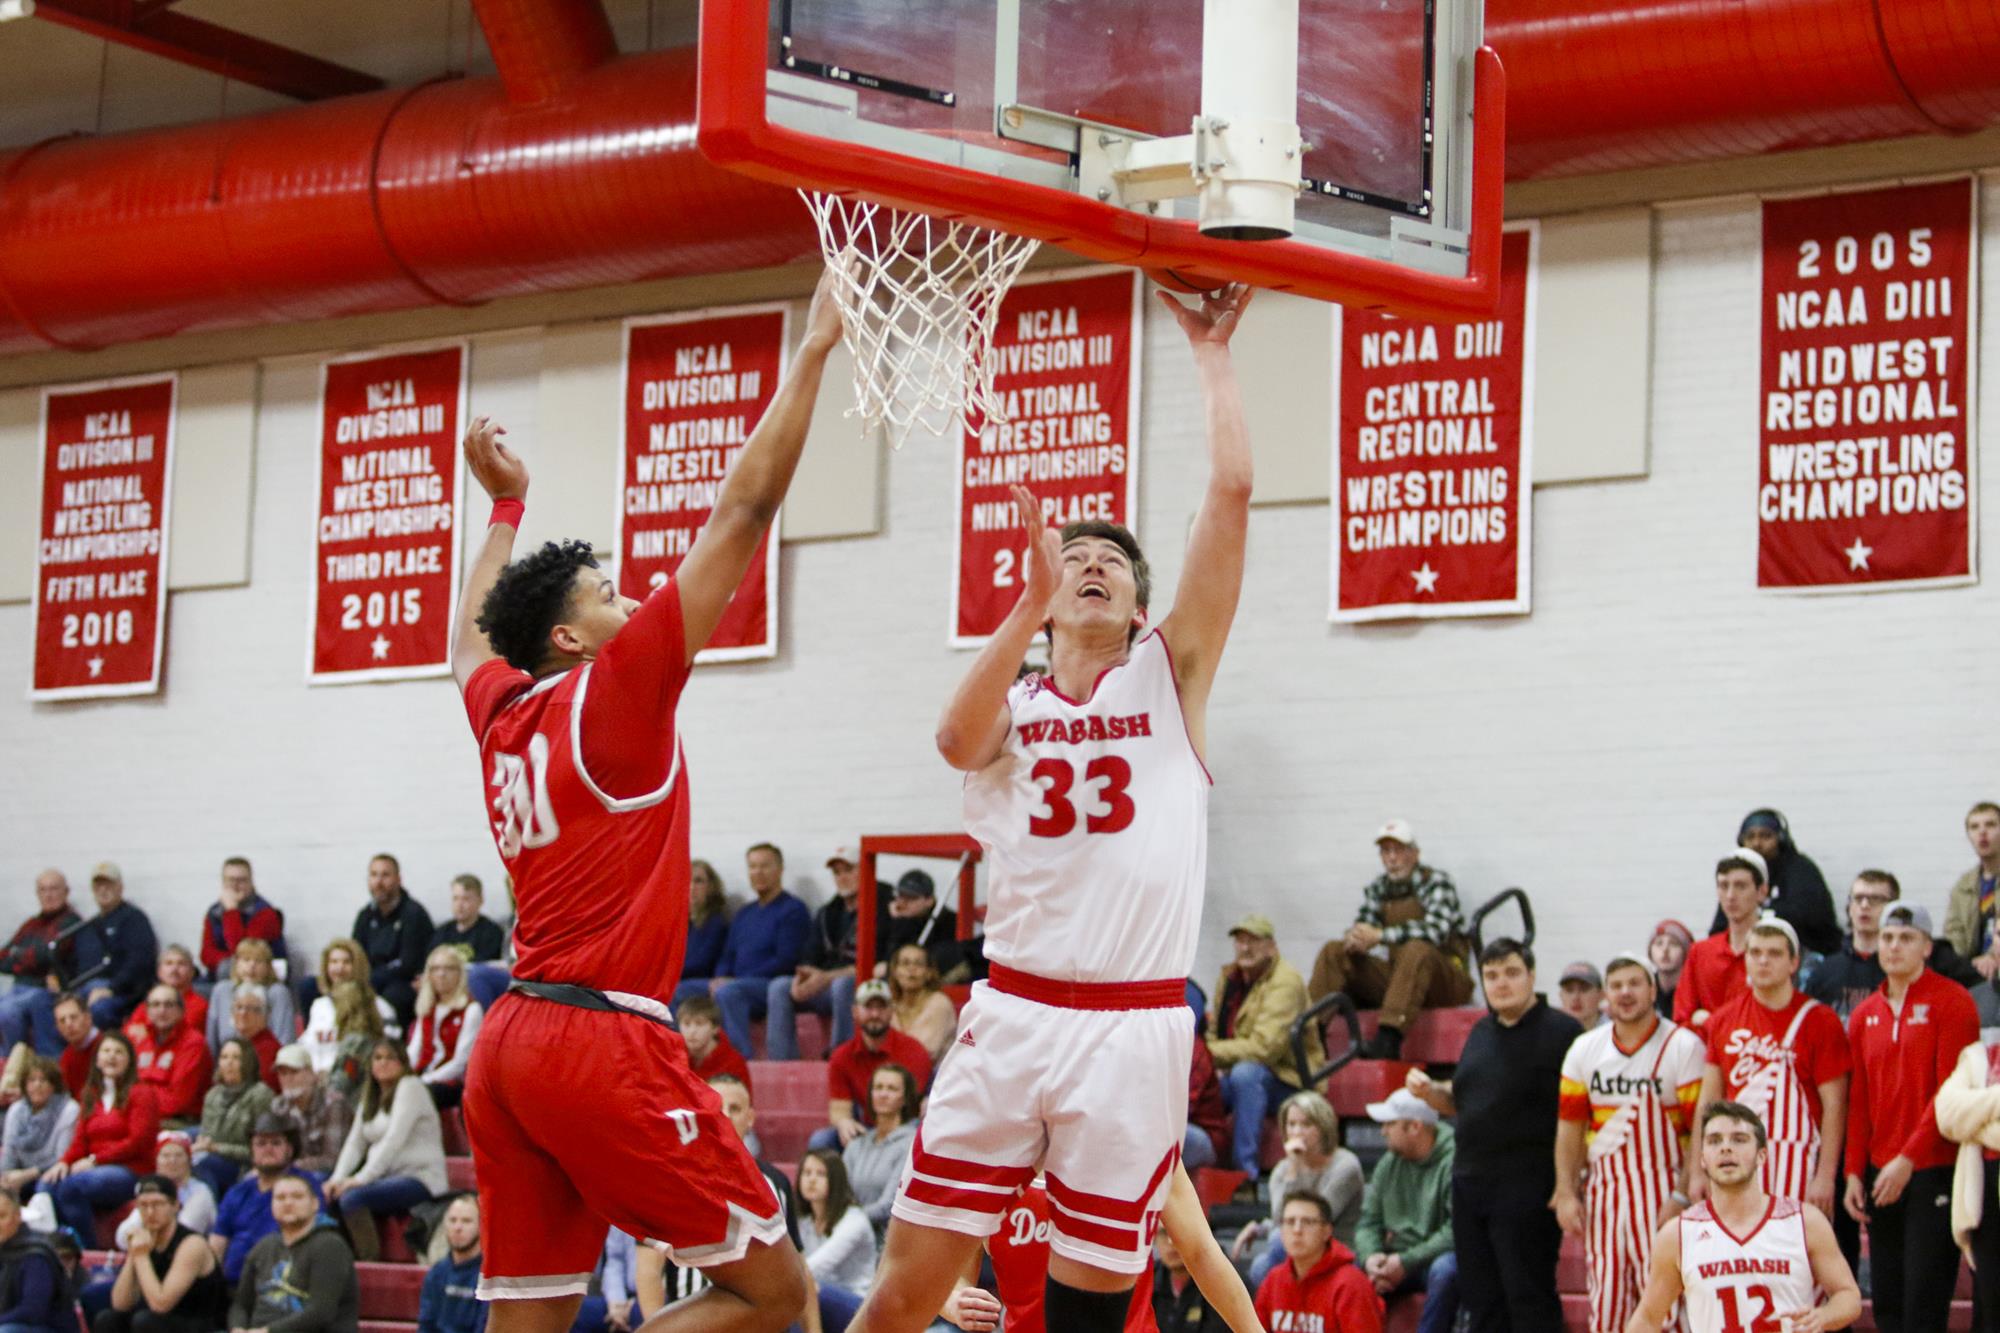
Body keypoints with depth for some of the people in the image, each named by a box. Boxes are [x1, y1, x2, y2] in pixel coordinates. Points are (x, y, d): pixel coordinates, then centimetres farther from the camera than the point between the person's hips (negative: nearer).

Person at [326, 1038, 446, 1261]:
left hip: (420, 1178, -8)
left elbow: (394, 1140, -17)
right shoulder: (370, 1097, 19)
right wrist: (338, 1178, -8)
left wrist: (362, 1178, -23)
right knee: (331, 1195, -12)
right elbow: (355, 1143, 10)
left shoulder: (410, 1087, -6)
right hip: (387, 1176, 8)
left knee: (353, 1197, -29)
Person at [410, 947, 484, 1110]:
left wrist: (426, 1080, -17)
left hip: (455, 1083, -5)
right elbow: (414, 1052, 12)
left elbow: (461, 1062, -9)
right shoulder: (427, 1010, 19)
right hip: (425, 1078, 5)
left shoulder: (470, 1010, -2)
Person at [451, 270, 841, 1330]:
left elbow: (471, 634, 39)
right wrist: (813, 350, -3)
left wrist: (506, 506, 47)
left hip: (507, 1046, 8)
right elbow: (744, 509, -7)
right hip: (603, 1042, -8)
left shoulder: (498, 712, 12)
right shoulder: (616, 691, -5)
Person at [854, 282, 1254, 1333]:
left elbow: (1231, 494, 0)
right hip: (1012, 1013, 1)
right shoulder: (1011, 702, 13)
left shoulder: (1168, 676, 10)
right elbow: (957, 740, -14)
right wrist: (1032, 600, -19)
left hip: (1134, 1029, -1)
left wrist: (1210, 354, 5)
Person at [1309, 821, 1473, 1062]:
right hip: (1395, 977, 6)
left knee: (1417, 950, -37)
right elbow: (1361, 929, 5)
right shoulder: (1377, 889, 9)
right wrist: (1356, 938, -21)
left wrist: (1380, 936, -26)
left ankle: (1388, 1040, -51)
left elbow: (1436, 931, -24)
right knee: (1333, 951, -5)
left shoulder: (1436, 882, -8)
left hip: (1444, 981, -6)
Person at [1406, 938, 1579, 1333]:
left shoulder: (1561, 1031, -8)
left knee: (1530, 1299, -5)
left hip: (1529, 1189, -8)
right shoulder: (1482, 1033, 15)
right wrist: (1428, 1091, 5)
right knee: (1481, 1298, 12)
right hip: (1470, 1182, 8)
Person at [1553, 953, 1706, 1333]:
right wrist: (1566, 1194, 4)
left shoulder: (1683, 1046, -5)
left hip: (1660, 1189, -4)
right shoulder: (1584, 1049, 9)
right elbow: (1570, 1126, 12)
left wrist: (1682, 1197, -15)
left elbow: (1702, 1130, -8)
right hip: (1603, 1191, 4)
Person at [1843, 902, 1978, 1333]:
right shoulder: (1864, 1015, 13)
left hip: (1933, 1172, -6)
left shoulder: (1951, 1002, -5)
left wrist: (1908, 1159, -15)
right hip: (1881, 1175, 6)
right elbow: (1858, 1102, 14)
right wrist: (1855, 1172, 5)